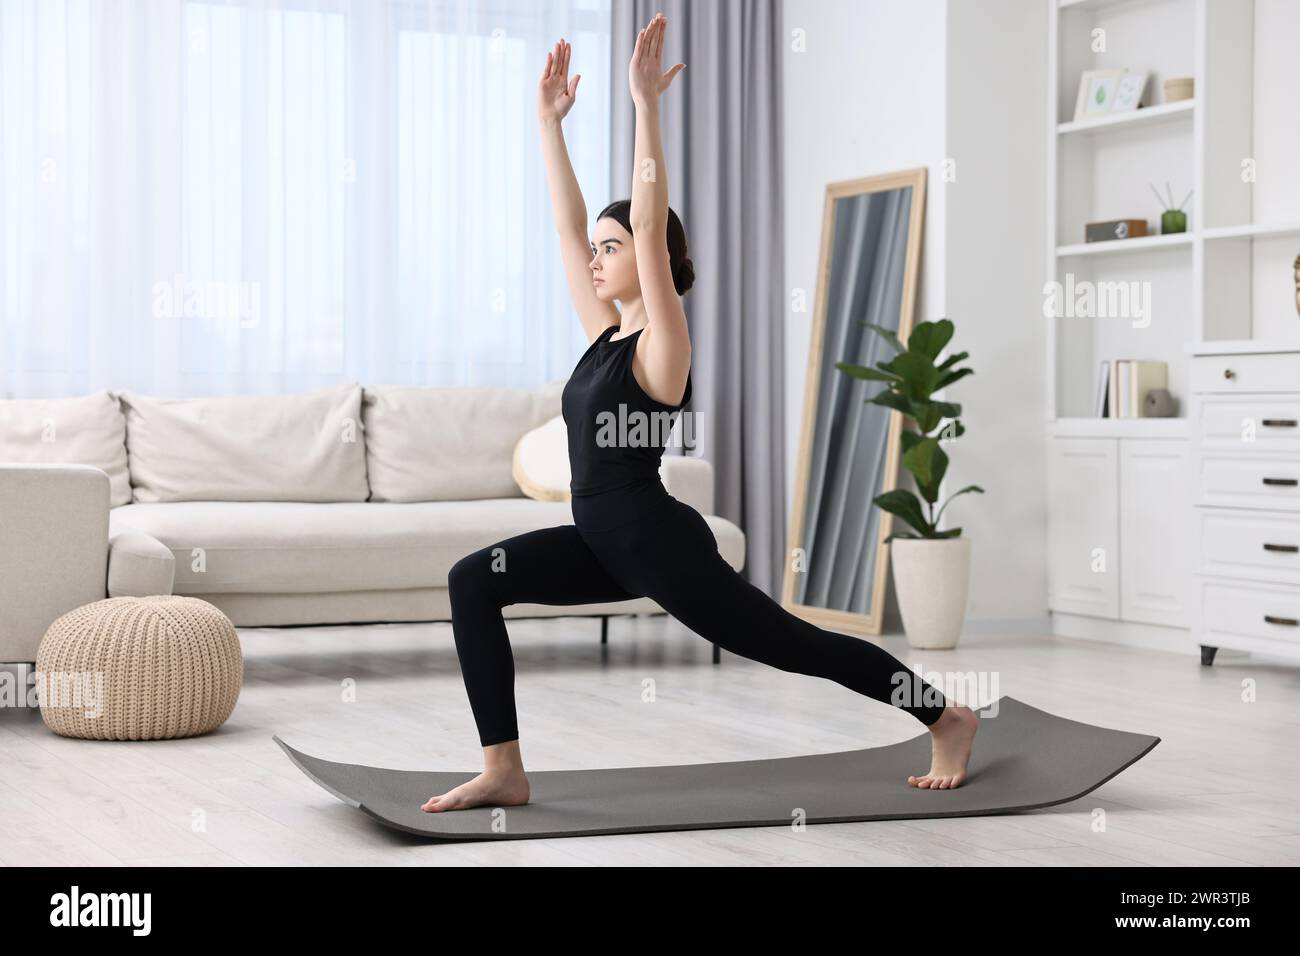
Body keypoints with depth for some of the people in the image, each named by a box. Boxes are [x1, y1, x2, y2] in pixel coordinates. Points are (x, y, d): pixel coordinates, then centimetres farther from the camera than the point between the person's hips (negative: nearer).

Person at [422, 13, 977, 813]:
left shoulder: (663, 344, -12)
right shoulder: (605, 332, 10)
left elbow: (651, 223, -22)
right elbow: (567, 224, 12)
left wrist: (647, 105, -24)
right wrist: (550, 118, 11)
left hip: (661, 542, -8)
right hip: (604, 539, 8)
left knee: (793, 643, 3)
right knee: (473, 580, -8)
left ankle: (948, 719, 22)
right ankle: (504, 770, -9)